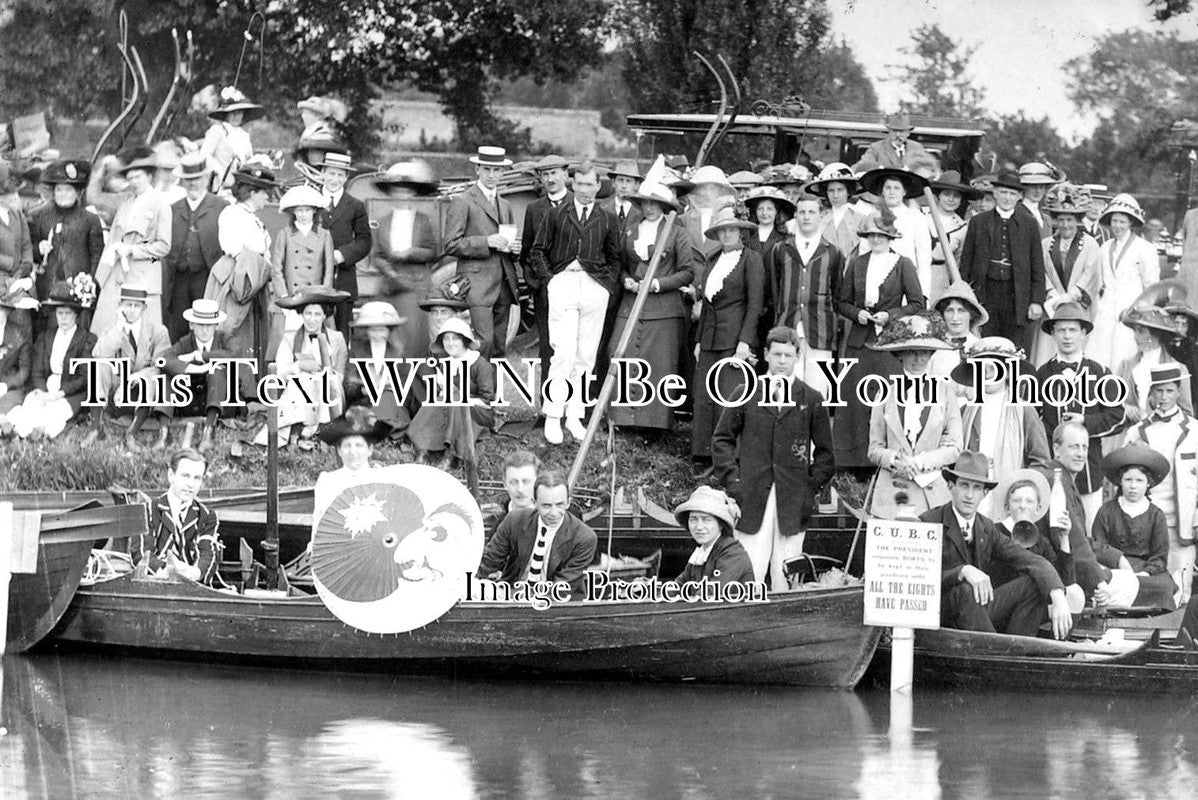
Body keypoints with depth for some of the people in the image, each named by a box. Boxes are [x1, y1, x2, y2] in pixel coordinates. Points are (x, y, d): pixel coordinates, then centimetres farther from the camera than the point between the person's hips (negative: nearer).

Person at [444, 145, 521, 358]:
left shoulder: (505, 205, 21)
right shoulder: (463, 202, -2)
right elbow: (451, 245, -7)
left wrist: (514, 248, 8)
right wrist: (487, 242, -16)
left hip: (503, 285, 7)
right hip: (477, 283, -7)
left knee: (499, 347, 4)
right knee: (484, 343, -17)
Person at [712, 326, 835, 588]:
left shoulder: (811, 399, 8)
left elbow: (824, 451, 12)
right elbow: (721, 439, 12)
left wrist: (812, 488, 2)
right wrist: (732, 480, 1)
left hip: (793, 502, 0)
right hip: (752, 497, 0)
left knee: (786, 579, 0)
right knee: (750, 574, -6)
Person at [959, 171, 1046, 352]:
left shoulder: (1029, 224, 8)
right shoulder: (978, 222, 9)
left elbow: (1038, 266, 8)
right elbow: (966, 261, 9)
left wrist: (1037, 301, 0)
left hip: (1017, 296, 0)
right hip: (985, 294, 0)